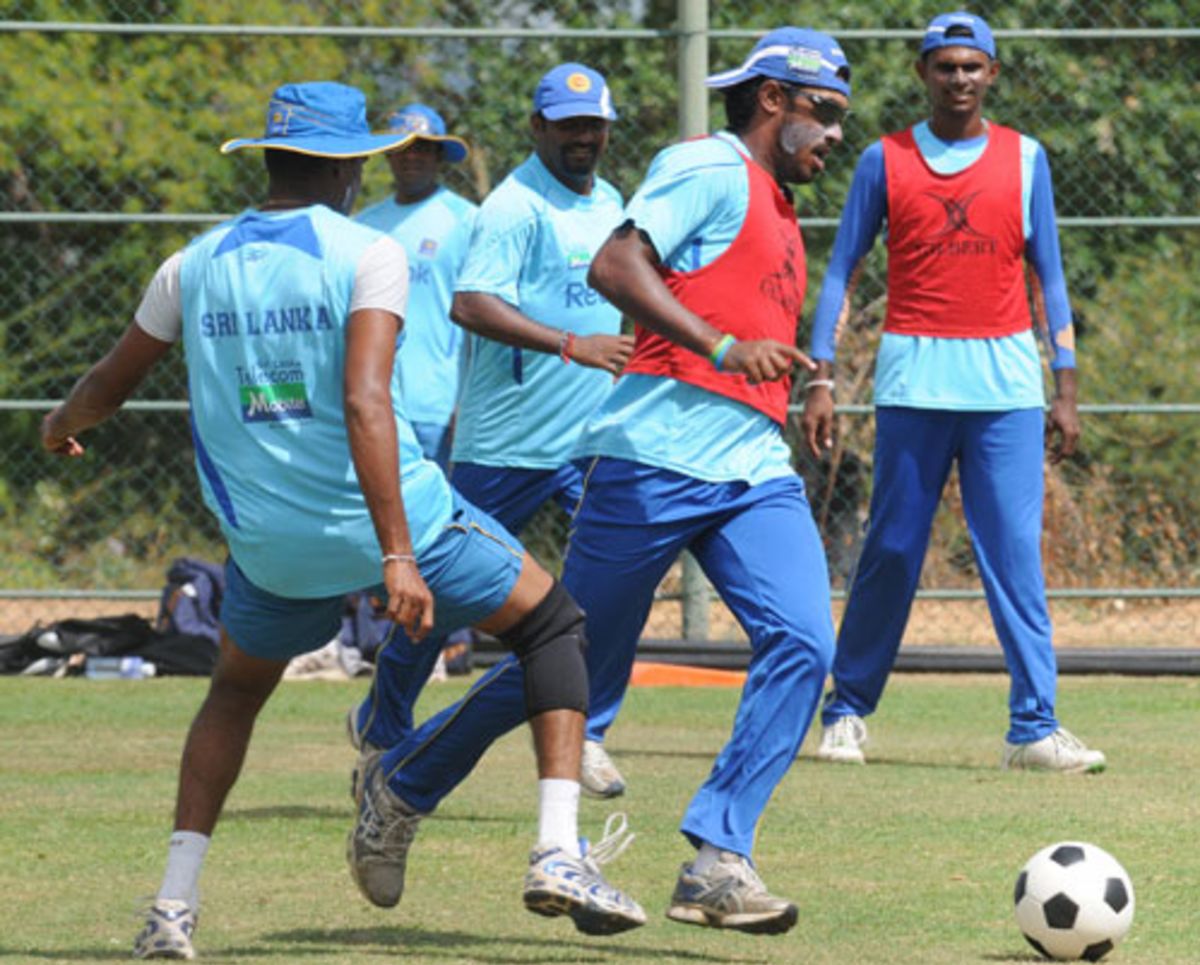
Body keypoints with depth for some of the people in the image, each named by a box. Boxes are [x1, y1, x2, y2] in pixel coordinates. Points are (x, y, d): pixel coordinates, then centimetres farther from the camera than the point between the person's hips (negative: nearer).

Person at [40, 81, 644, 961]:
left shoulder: (196, 267, 4)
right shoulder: (367, 255, -9)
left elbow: (108, 387, 15)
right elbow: (364, 404, -22)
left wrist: (63, 425, 39)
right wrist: (397, 555, -26)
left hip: (270, 547, 4)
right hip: (393, 516, -4)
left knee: (235, 693, 29)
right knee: (552, 621, 17)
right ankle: (558, 853, 1)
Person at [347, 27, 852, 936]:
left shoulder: (780, 212, 23)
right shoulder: (711, 169, -5)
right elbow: (616, 266, -18)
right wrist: (723, 347, -25)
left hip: (755, 474, 8)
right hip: (656, 461, -8)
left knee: (802, 645, -15)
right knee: (577, 671, 1)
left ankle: (716, 864, -14)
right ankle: (403, 783, 24)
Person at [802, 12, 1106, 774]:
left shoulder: (1025, 159, 8)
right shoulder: (885, 160, 6)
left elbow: (1049, 276, 11)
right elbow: (842, 272, 8)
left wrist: (1066, 388, 6)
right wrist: (822, 379, 0)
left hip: (1006, 382, 1)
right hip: (914, 380, 0)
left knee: (1016, 555, -5)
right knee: (892, 551, 2)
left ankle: (1035, 726, -6)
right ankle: (848, 711, 16)